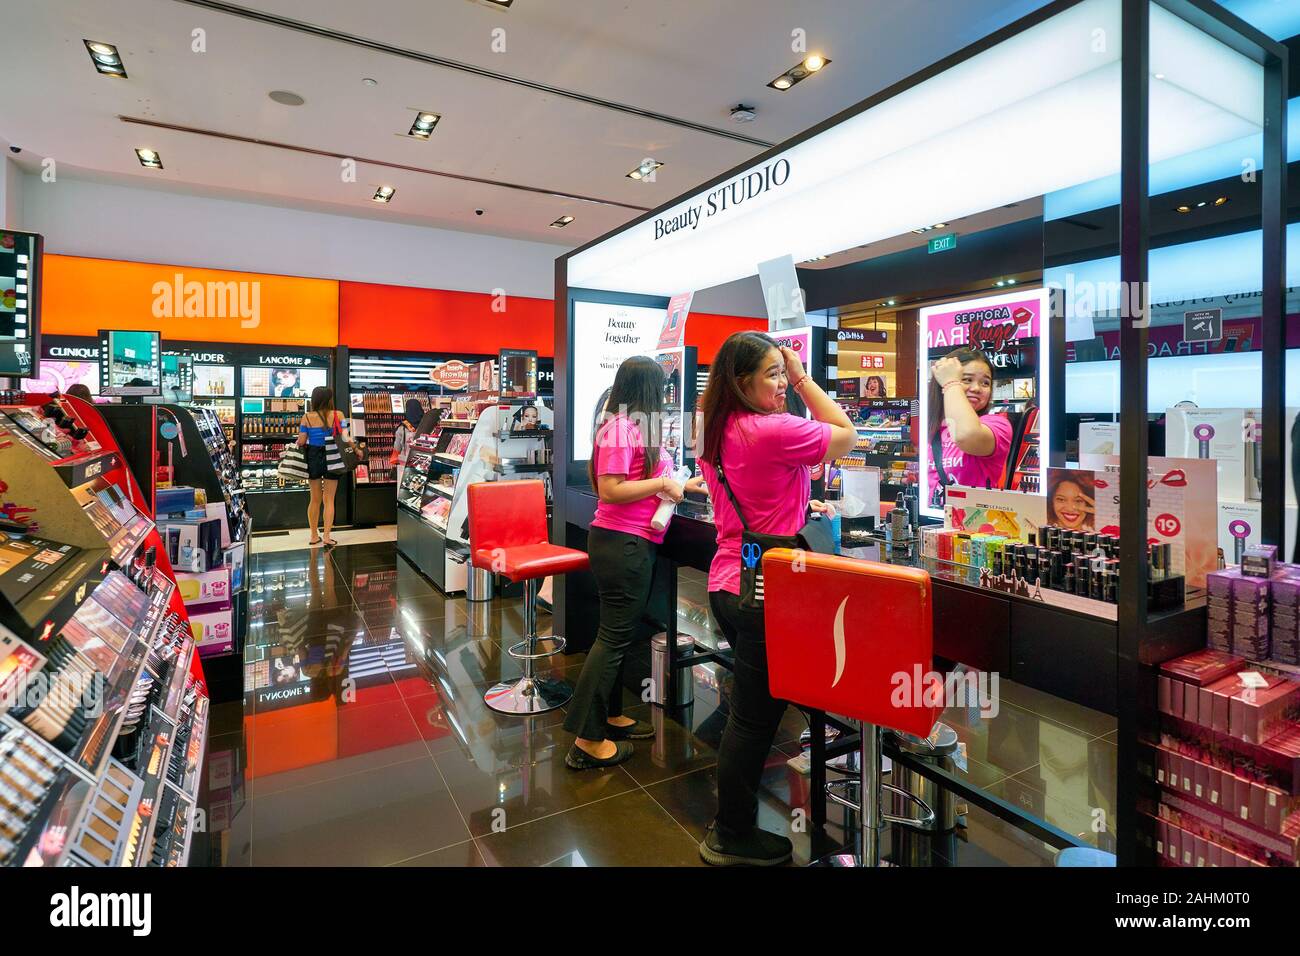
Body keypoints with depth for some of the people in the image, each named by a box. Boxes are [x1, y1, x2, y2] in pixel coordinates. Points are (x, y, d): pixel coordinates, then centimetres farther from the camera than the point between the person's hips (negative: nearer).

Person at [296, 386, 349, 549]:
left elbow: (301, 441, -5)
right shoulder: (337, 415, -8)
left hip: (313, 459, 2)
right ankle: (326, 536, -1)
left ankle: (314, 536, 23)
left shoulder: (307, 417, -5)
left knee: (315, 499, 15)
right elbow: (345, 438, -12)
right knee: (329, 500, 6)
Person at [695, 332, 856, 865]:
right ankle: (733, 840, 26)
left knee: (750, 710, 24)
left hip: (727, 584, 10)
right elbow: (846, 434, -4)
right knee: (755, 717, 7)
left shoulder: (715, 431, 9)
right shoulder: (773, 430, -19)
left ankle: (730, 822, 41)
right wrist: (803, 377, -1)